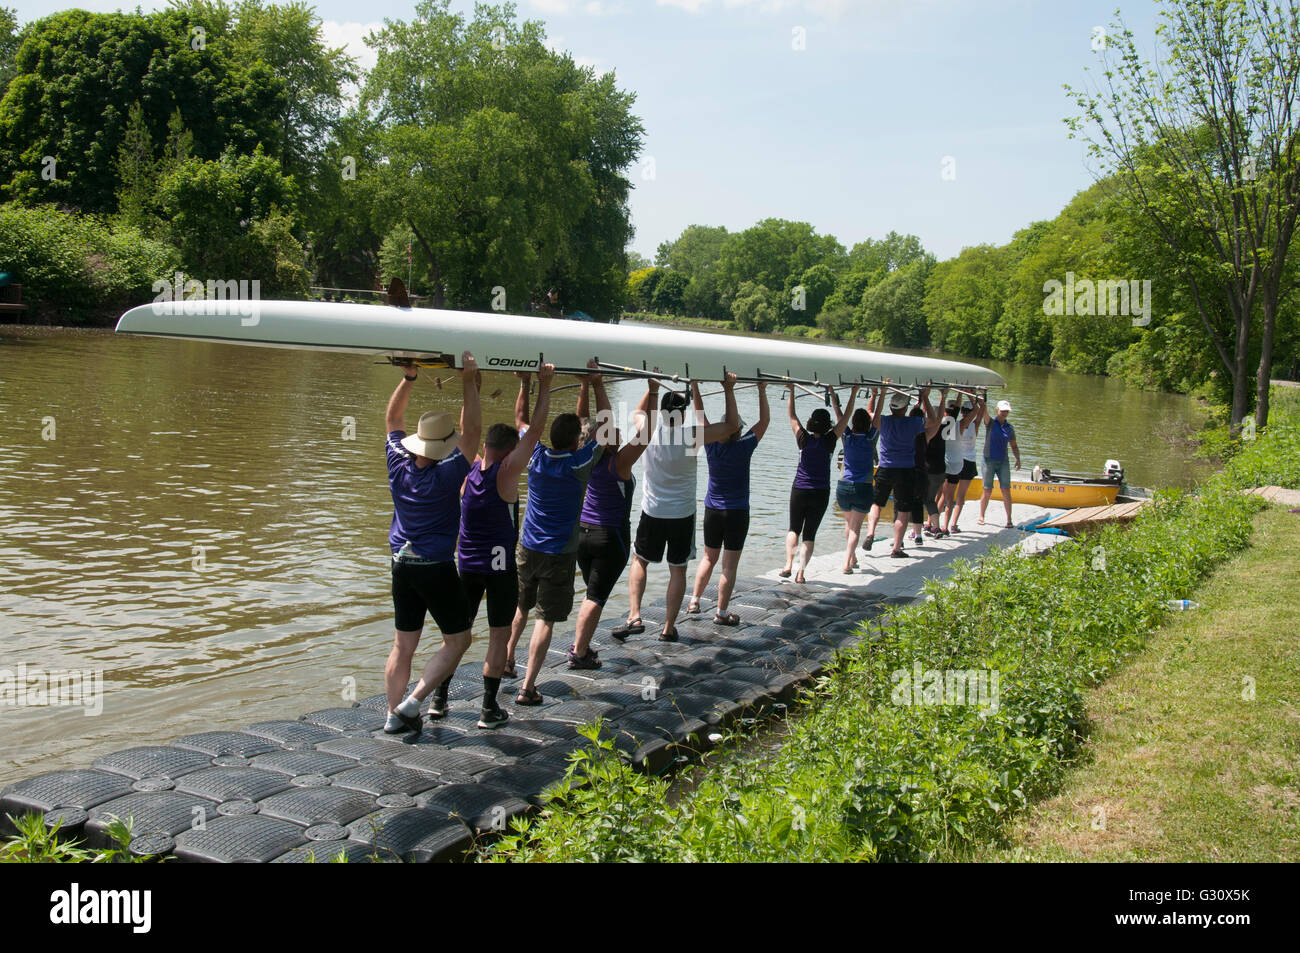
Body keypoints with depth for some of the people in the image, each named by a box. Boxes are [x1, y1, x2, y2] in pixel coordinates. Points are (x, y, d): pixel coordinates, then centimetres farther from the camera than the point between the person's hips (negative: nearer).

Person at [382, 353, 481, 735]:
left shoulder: (398, 466, -4)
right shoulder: (447, 475, -18)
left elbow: (391, 420, 10)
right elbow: (472, 429, -15)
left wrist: (408, 377, 4)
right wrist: (469, 383, -14)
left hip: (401, 565, 6)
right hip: (436, 568, -6)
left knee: (403, 646, 13)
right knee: (457, 639, 8)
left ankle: (394, 714, 18)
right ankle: (411, 703, 0)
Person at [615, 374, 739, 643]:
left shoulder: (651, 432, -10)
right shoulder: (692, 436, -16)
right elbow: (731, 425, -7)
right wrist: (729, 391, -1)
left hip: (652, 513, 2)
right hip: (682, 515, -2)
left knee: (639, 561, 18)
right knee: (678, 570, 9)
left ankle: (634, 617, 5)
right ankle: (668, 628, 11)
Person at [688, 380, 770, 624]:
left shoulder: (711, 446, -6)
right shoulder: (742, 448, -15)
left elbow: (701, 416, 4)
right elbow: (764, 420, -6)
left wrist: (695, 388, 9)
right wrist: (762, 391, -1)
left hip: (712, 511, 4)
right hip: (737, 512, -4)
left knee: (709, 559, 20)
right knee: (729, 566, 2)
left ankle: (694, 601, 22)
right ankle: (721, 613, 6)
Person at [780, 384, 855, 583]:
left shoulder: (803, 439, -7)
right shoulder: (829, 441, -9)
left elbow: (791, 416, 3)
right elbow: (845, 417, -2)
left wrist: (791, 391, 7)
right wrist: (853, 393, 4)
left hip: (799, 491, 1)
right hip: (820, 493, -1)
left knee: (794, 529, 17)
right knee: (809, 534, 6)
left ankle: (788, 564, 3)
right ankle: (800, 572, 0)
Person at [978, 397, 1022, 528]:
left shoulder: (1010, 428, 9)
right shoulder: (991, 423, -1)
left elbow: (1014, 445, 17)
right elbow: (984, 412, -20)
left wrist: (1018, 458, 4)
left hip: (1003, 462, 3)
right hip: (989, 461, -3)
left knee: (1006, 491, -3)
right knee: (987, 491, -1)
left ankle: (1009, 519, 2)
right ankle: (981, 516, 16)